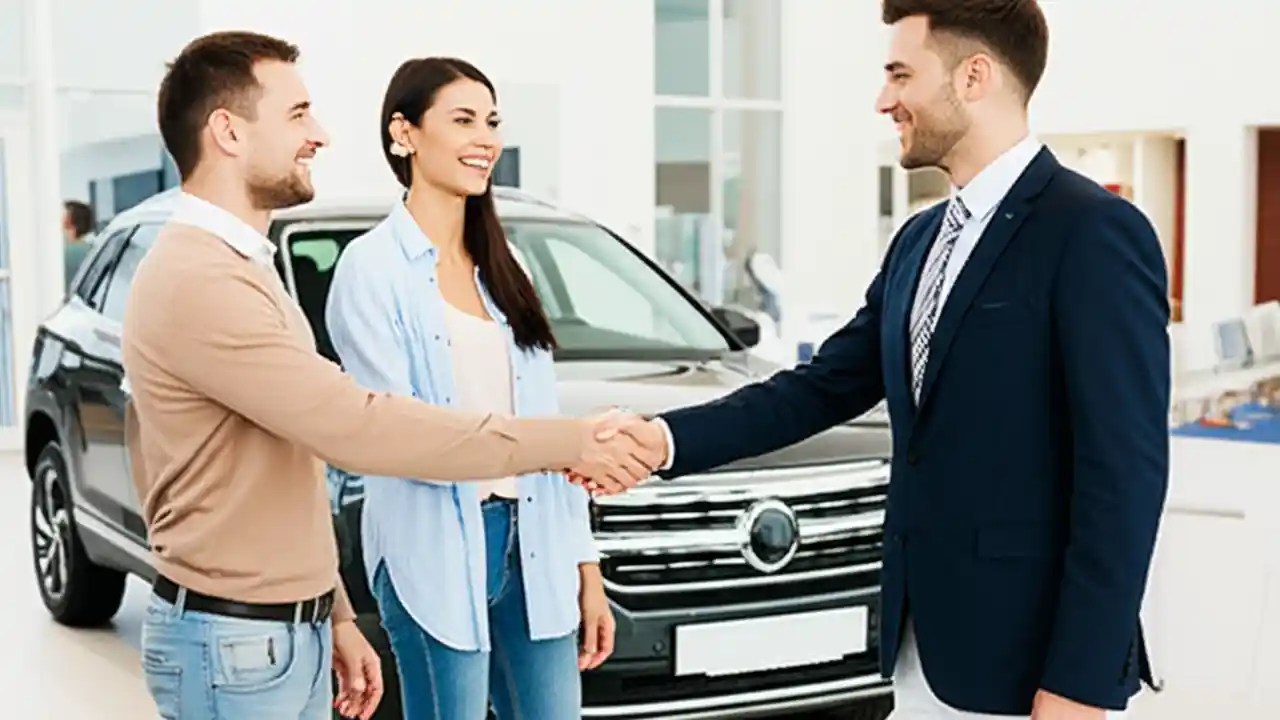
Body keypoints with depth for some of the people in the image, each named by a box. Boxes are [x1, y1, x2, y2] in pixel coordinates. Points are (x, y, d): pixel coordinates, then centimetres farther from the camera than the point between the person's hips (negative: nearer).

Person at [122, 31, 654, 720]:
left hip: (289, 629, 9)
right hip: (237, 643, -9)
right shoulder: (197, 282, -20)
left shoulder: (233, 269, 13)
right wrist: (563, 441, -22)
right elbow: (355, 426, -26)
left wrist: (333, 617, 16)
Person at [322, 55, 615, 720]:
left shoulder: (501, 265, 13)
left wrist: (585, 567, 9)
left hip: (532, 546, 6)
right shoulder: (371, 266, -7)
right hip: (436, 553, -6)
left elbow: (547, 423, 11)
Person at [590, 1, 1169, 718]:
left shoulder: (1095, 233, -14)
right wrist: (665, 438, -1)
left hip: (1027, 661, -8)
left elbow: (1126, 470, -17)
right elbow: (823, 388, 12)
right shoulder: (921, 240, 12)